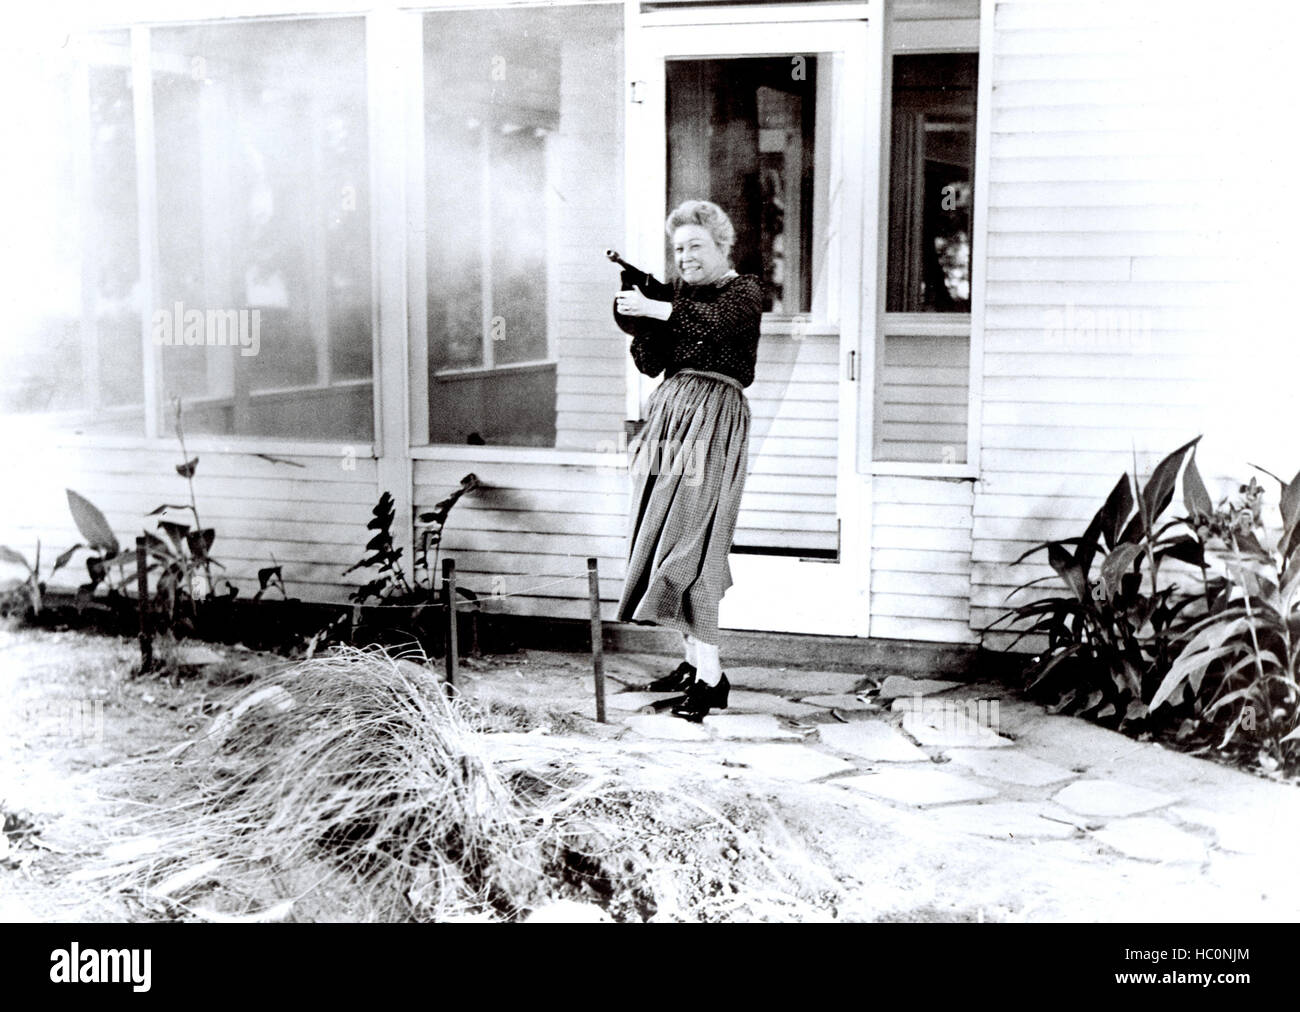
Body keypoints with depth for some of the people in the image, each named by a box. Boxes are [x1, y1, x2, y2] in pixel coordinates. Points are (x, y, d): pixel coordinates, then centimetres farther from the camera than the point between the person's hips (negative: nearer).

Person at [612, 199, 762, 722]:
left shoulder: (744, 290, -1)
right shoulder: (675, 289, 16)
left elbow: (718, 322, -25)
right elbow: (651, 364, 8)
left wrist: (657, 309, -30)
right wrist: (641, 315, -6)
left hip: (714, 415, -7)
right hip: (670, 411, 7)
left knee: (690, 542, -12)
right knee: (666, 538, 6)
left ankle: (710, 677, -9)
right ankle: (694, 659, 17)